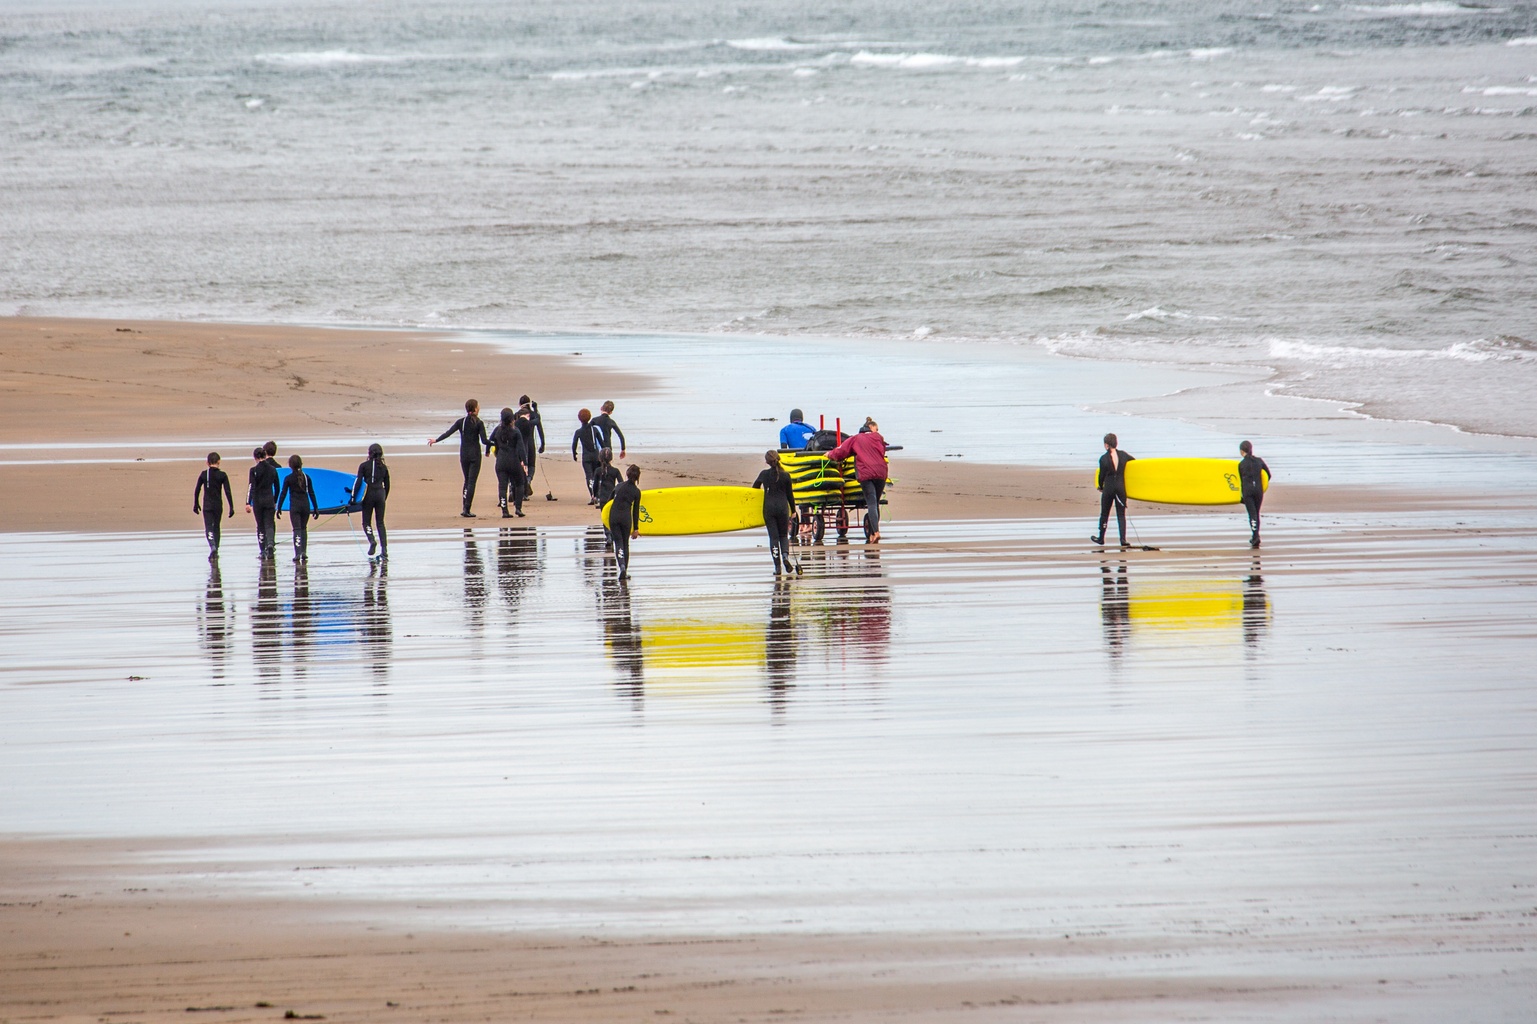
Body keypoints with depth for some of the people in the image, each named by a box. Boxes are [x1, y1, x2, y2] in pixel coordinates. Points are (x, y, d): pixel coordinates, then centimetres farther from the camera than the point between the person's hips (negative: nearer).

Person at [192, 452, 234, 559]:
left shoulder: (203, 474, -3)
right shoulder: (222, 475, -4)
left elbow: (197, 490, 2)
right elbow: (227, 492, -7)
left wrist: (196, 504, 15)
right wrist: (231, 507, -4)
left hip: (207, 506, -1)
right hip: (218, 505, 1)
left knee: (208, 528, -4)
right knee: (216, 527, 16)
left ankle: (212, 546, -28)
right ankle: (216, 550, 18)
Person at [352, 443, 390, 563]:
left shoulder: (364, 466, -2)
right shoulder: (384, 467, 8)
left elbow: (358, 482, -9)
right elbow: (387, 485, 13)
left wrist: (353, 496, -5)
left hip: (369, 494, -3)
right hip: (380, 494, 3)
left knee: (366, 522, 6)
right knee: (380, 523, 7)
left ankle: (372, 540, -23)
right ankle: (384, 550, -1)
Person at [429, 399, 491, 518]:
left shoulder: (461, 422, 1)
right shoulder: (478, 423, -8)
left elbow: (448, 432, -2)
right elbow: (484, 440, -14)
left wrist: (436, 440, 9)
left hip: (464, 454, 4)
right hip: (475, 455, -4)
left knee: (467, 480, 17)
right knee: (472, 481, -2)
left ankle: (464, 508, 11)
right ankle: (467, 510, -9)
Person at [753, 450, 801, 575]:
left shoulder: (764, 474, 0)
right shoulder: (786, 476, -2)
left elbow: (754, 487, 15)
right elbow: (790, 495, 3)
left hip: (768, 508, 0)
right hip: (782, 508, 0)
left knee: (773, 537, 3)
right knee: (783, 535, 14)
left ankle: (777, 566, -2)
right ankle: (785, 555, -15)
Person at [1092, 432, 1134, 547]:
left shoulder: (1104, 459, -12)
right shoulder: (1123, 455, -2)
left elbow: (1102, 475, -4)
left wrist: (1100, 487, 15)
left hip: (1108, 488, -2)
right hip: (1121, 488, 2)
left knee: (1104, 514, 13)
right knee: (1121, 515, 5)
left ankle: (1101, 538, 24)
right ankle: (1123, 539, -7)